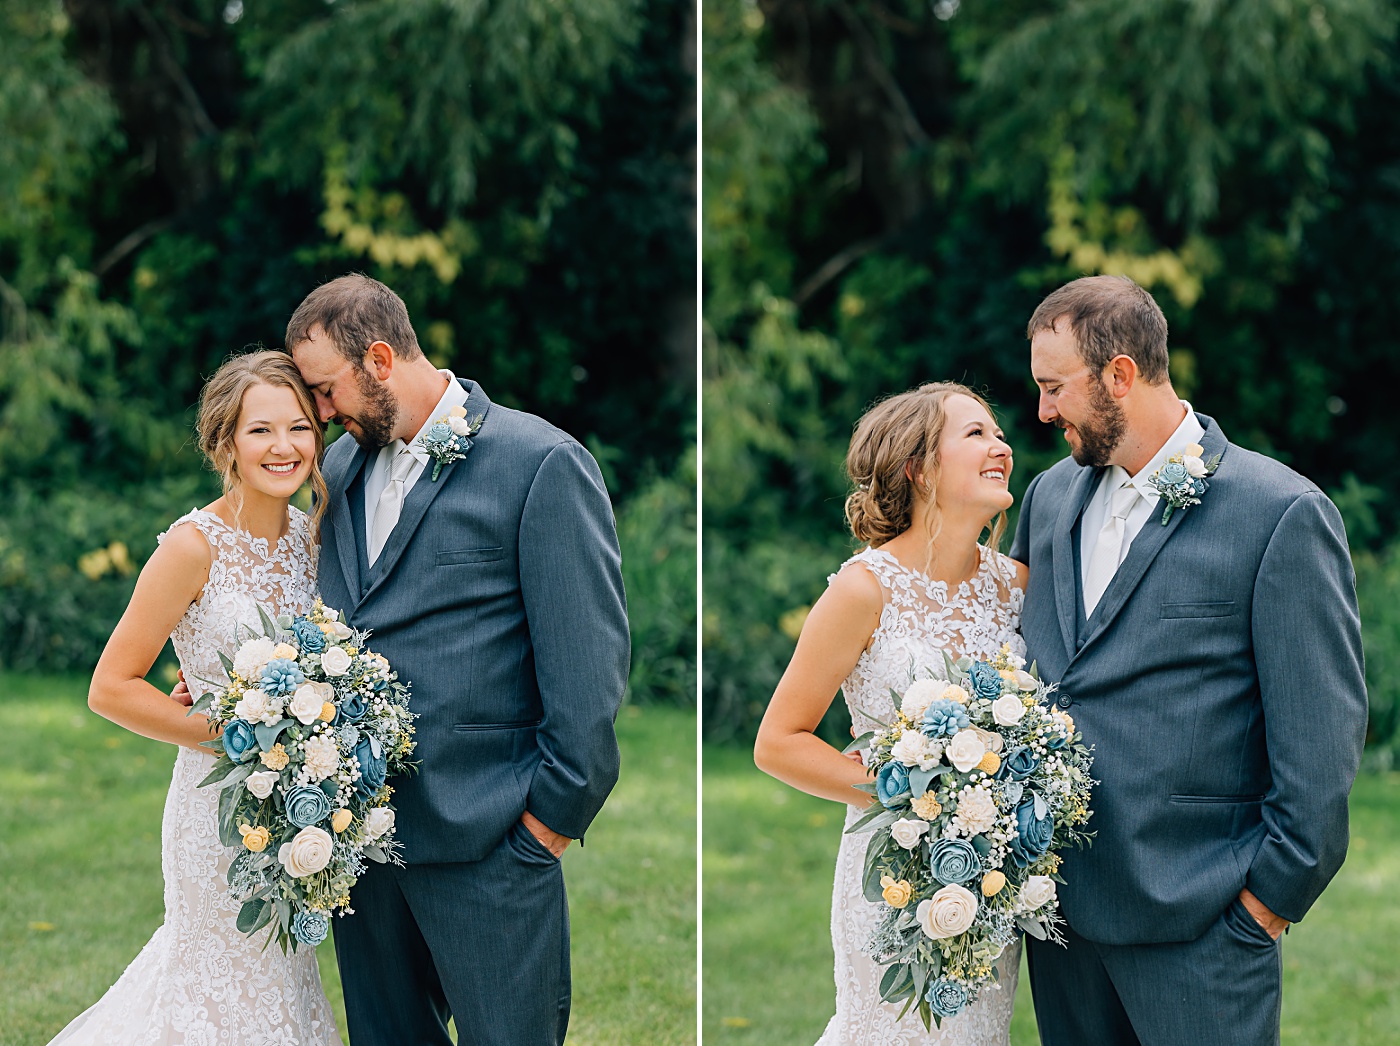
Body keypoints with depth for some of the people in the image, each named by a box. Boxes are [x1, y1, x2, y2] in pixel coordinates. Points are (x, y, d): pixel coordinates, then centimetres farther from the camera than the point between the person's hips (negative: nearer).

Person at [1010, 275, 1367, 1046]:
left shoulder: (1281, 513, -9)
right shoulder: (1050, 496, 12)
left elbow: (1323, 730, -10)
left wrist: (1273, 894, -11)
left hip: (1198, 920, -6)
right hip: (1058, 899, 6)